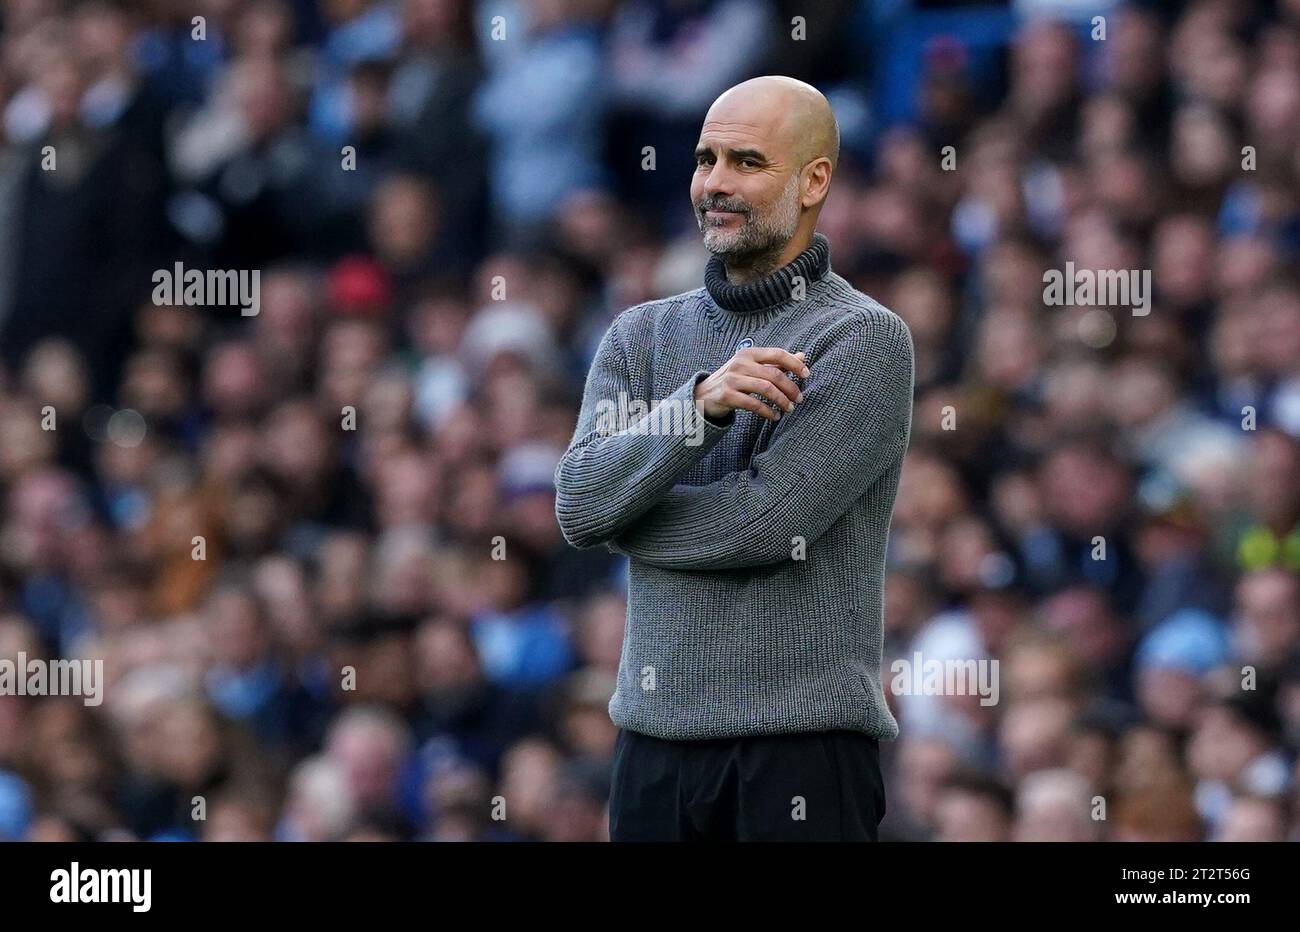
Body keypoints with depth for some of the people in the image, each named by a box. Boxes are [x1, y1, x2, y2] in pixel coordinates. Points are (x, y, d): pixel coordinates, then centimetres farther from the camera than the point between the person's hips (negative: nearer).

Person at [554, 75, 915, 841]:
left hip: (800, 748, -5)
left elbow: (764, 520, -15)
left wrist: (620, 517, 0)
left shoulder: (866, 340, -5)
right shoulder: (644, 335, 12)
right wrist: (701, 403, -17)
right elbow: (580, 503, -3)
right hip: (656, 744, 5)